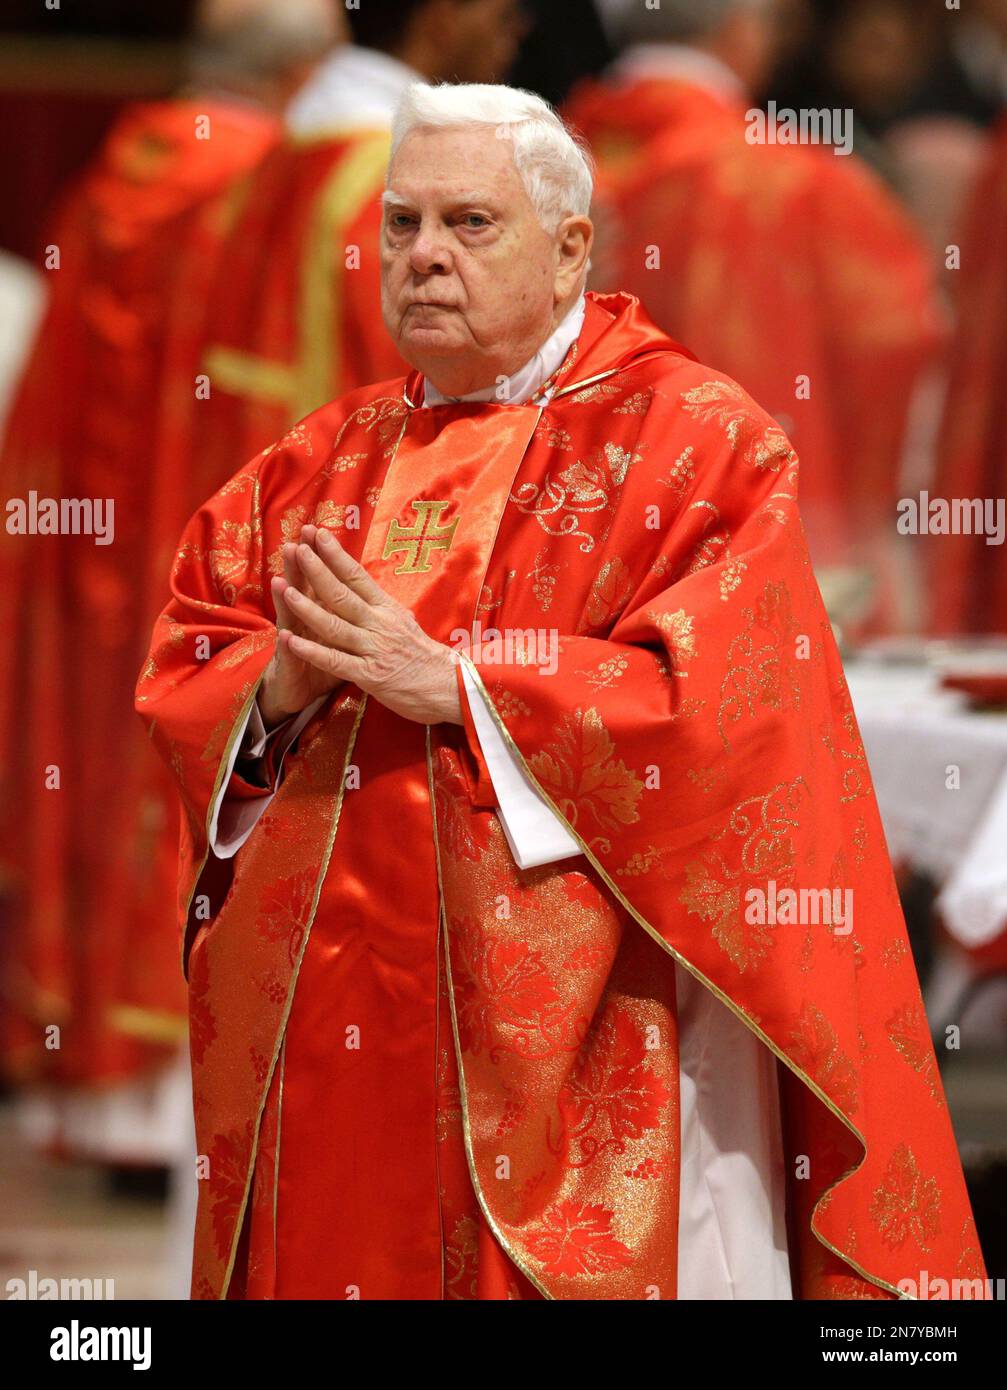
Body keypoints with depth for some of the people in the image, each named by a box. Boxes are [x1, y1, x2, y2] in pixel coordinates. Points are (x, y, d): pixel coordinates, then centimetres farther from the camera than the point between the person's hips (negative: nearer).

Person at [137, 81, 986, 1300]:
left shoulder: (696, 444, -2)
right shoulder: (323, 462, 15)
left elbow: (725, 699, -15)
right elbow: (180, 679, 11)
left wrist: (451, 685, -18)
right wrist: (283, 685, -12)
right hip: (316, 1027, 5)